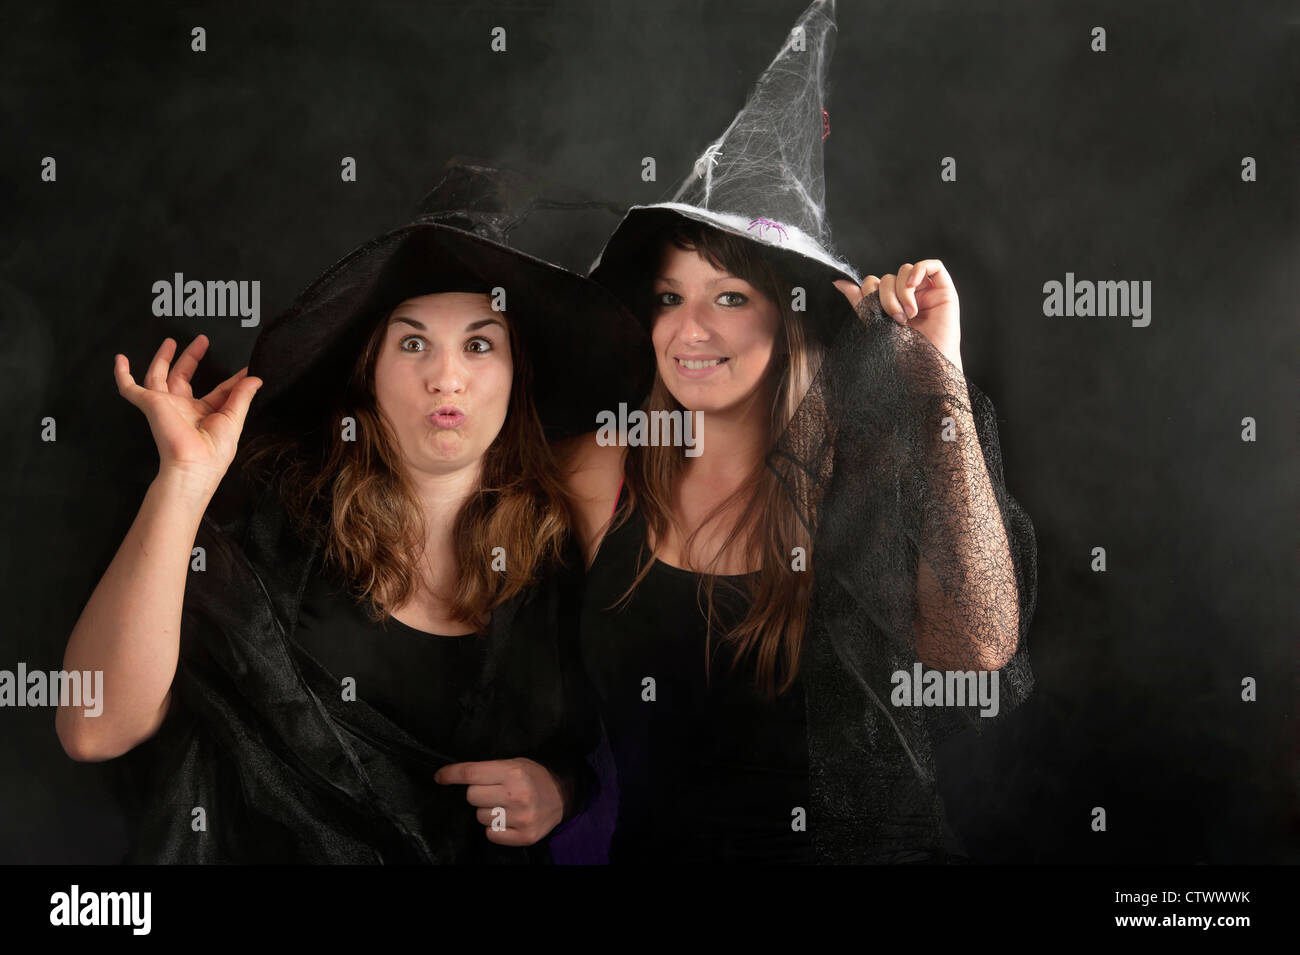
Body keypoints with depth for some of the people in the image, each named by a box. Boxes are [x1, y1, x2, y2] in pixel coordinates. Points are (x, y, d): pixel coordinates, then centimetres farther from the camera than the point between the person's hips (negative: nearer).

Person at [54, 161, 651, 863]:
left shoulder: (554, 549, 0)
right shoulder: (273, 511, -8)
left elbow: (591, 740, 14)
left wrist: (561, 788, -7)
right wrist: (185, 480, -23)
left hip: (480, 856, 3)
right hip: (272, 850, -2)